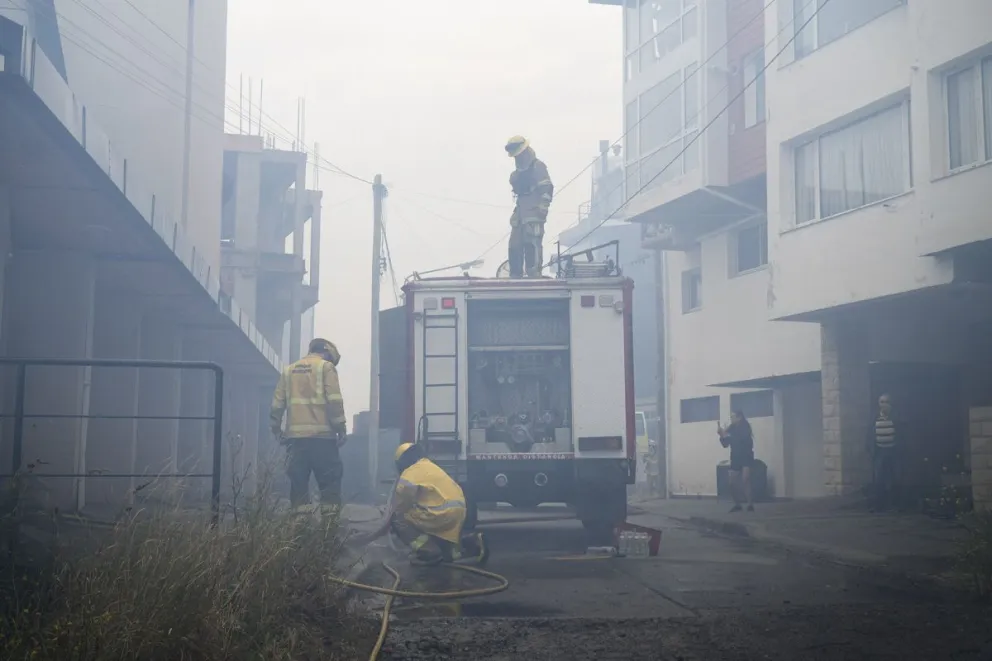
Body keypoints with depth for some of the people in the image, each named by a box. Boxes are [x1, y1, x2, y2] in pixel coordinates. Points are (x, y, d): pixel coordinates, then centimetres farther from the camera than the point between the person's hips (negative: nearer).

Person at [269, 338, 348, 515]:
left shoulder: (289, 370, 17)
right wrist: (341, 427, -5)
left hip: (295, 435, 4)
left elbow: (277, 404, 12)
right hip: (322, 434, -4)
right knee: (329, 479, -2)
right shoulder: (326, 366, 3)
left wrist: (276, 429, 17)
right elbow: (334, 401, -7)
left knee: (298, 480, 5)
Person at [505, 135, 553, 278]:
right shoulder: (518, 172, 23)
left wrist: (543, 208, -21)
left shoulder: (537, 166, -4)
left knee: (532, 246, -15)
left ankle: (534, 276, -17)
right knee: (515, 246, 5)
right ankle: (515, 276, 9)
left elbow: (547, 189, -13)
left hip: (534, 215, -9)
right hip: (521, 214, 9)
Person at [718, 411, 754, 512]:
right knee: (733, 483, 2)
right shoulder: (732, 429, 5)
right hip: (735, 458, 6)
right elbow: (725, 444, 5)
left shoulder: (745, 427, -8)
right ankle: (737, 504, 16)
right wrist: (722, 435, -11)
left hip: (746, 457, -6)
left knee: (745, 480, -21)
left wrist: (726, 435, -20)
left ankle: (750, 504, -23)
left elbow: (741, 439, -22)